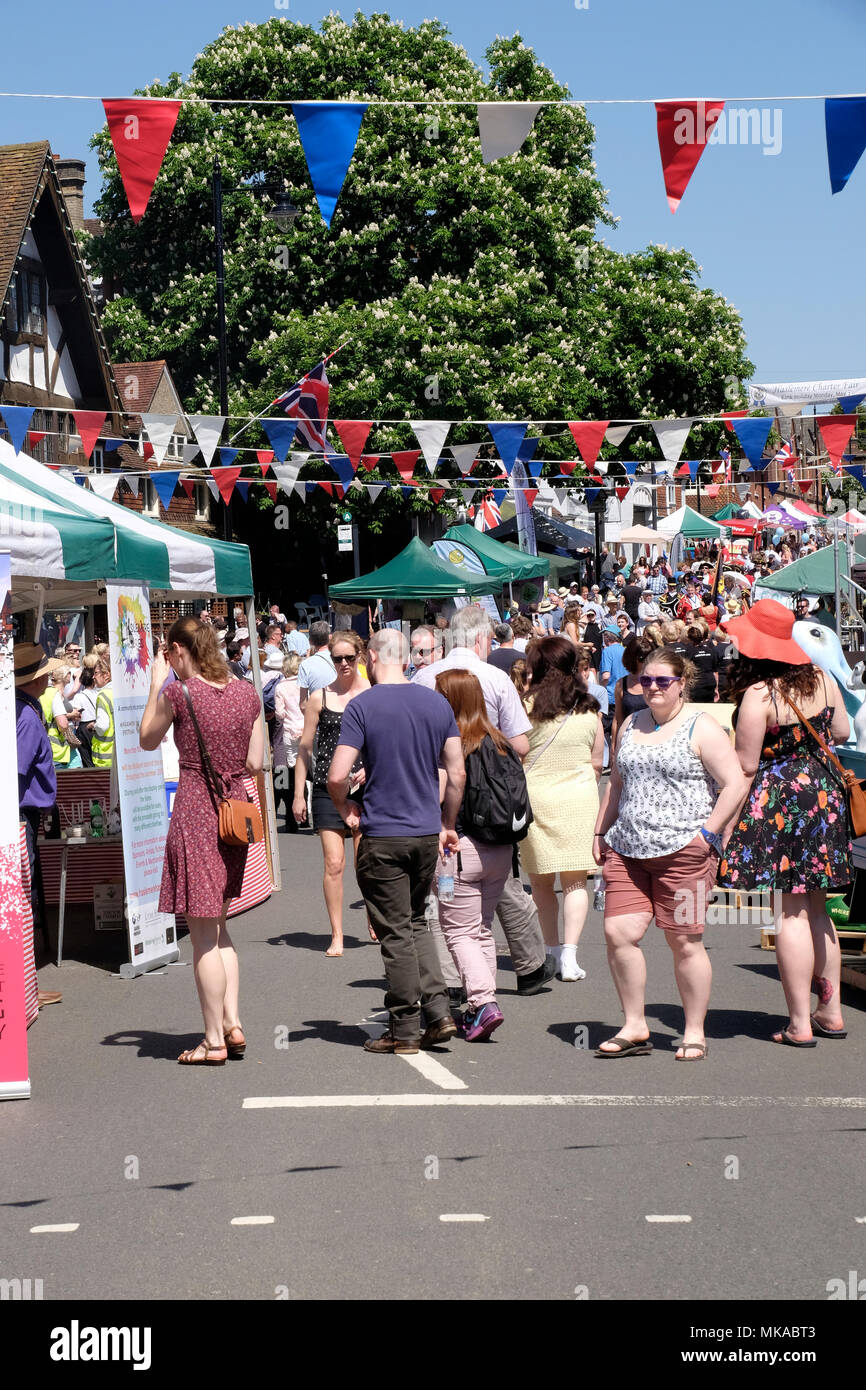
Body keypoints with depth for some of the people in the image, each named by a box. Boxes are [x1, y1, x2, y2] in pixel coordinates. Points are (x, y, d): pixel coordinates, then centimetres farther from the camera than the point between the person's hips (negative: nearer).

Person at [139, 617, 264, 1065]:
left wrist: (157, 682, 10)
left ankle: (214, 1041, 6)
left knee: (202, 934, 2)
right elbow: (255, 762, 6)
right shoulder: (246, 692, 3)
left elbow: (147, 739, 5)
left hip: (194, 809, -6)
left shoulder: (178, 692, -11)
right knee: (217, 927, 21)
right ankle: (232, 1024, 17)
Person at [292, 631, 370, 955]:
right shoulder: (320, 697, 4)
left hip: (366, 788, 0)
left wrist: (371, 768, -11)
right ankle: (337, 936, 0)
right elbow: (305, 747, 7)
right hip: (328, 790, 0)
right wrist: (299, 794, 4)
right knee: (333, 864, -6)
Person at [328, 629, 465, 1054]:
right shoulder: (437, 703, 4)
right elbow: (457, 773, 5)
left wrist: (347, 809, 3)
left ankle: (405, 1028, 8)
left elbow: (337, 776, -16)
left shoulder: (362, 706, -10)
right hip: (426, 832, 5)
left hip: (382, 836, -4)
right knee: (416, 922, 19)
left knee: (396, 932, 3)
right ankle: (439, 1011, 10)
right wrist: (447, 825, 16)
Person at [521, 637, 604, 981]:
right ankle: (569, 956, -5)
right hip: (580, 798, 1)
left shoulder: (528, 704, -8)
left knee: (541, 881, 12)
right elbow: (597, 763, 9)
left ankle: (552, 950, 17)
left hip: (534, 796, -1)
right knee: (575, 880, 4)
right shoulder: (590, 710, 1)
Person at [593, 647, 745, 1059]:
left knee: (684, 942, -1)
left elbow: (735, 784, -6)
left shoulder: (701, 728, -2)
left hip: (683, 851, -5)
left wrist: (706, 832, -11)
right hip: (626, 850, 5)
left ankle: (694, 1033, 12)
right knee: (619, 933, -6)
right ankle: (634, 1028, 7)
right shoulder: (631, 724, 17)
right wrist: (601, 831, 20)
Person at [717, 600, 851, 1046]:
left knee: (790, 913, -2)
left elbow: (745, 766, -15)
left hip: (779, 800, -7)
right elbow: (841, 732, 15)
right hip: (823, 795, 7)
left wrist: (726, 825, -8)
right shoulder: (821, 679, 2)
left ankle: (800, 1024, 0)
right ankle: (831, 1012, 22)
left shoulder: (759, 694, -17)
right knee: (816, 909, 16)